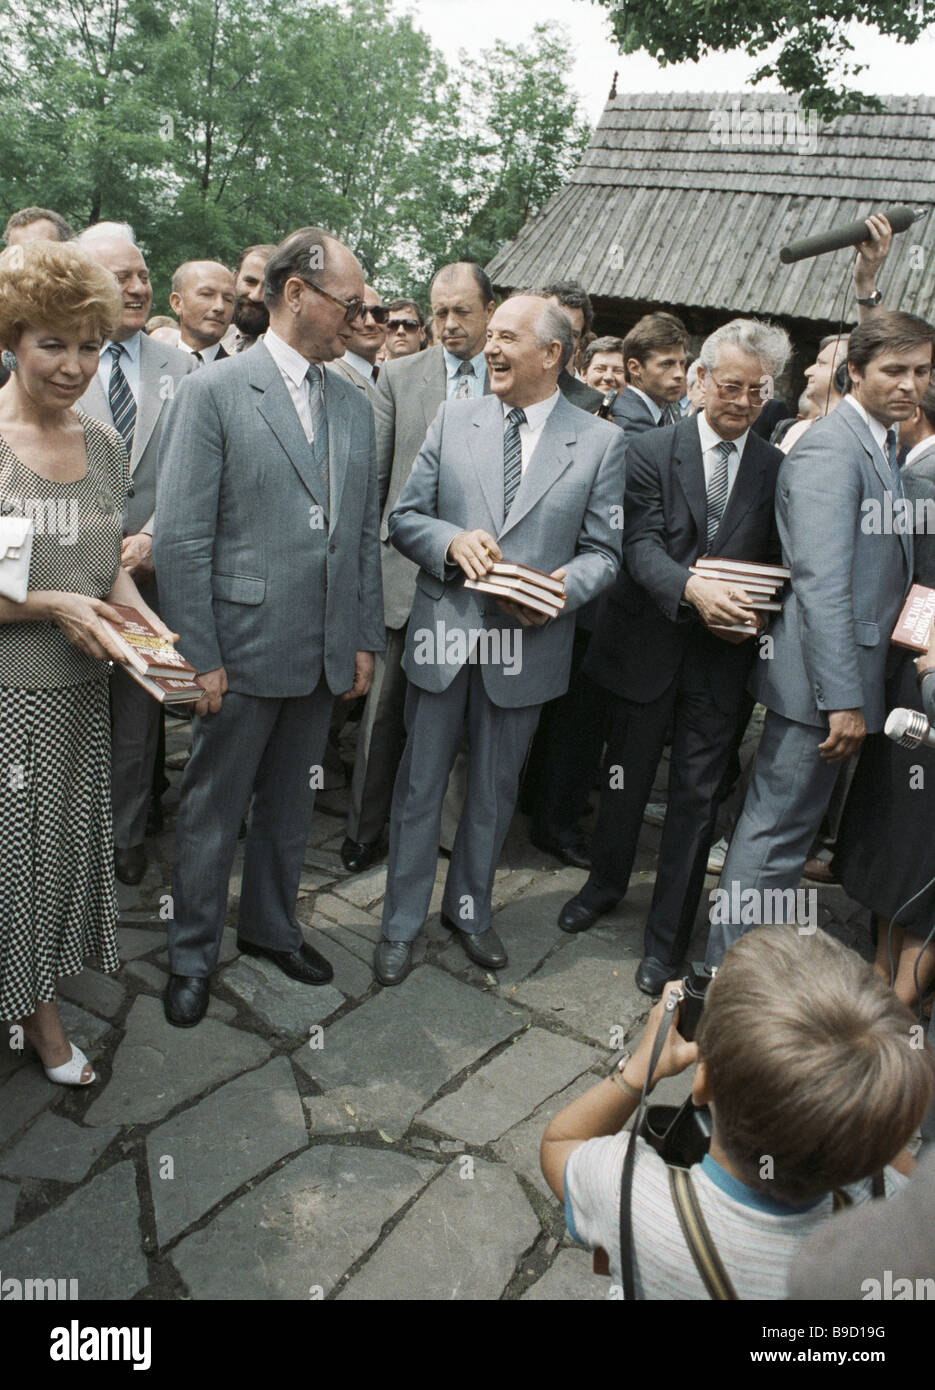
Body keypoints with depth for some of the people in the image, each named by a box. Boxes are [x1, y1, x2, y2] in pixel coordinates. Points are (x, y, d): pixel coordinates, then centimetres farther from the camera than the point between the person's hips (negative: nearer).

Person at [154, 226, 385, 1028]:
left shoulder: (354, 406, 10)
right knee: (213, 812, 10)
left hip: (326, 654, 5)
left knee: (290, 806, 19)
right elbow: (182, 536, -11)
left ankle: (272, 926, 39)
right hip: (244, 651, -5)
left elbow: (366, 532, 11)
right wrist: (201, 656, -13)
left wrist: (366, 639, 7)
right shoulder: (214, 391, -7)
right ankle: (193, 955, 29)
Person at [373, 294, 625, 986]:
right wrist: (451, 541, -17)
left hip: (527, 643, -1)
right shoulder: (453, 418, 4)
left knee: (495, 789, 15)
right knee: (420, 785, 10)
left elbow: (603, 551, 0)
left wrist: (565, 588, -20)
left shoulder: (601, 441, 0)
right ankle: (402, 923, 27)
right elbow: (405, 517, 4)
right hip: (444, 632, 1)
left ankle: (470, 909, 37)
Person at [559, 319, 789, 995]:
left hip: (723, 660, 1)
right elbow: (640, 545, -12)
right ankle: (606, 883, 42)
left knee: (697, 799, 5)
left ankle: (668, 937, 22)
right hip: (648, 645, 0)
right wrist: (693, 588, -30)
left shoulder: (778, 470, 5)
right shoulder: (652, 450, -1)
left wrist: (754, 614, -15)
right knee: (626, 779, 15)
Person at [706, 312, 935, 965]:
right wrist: (844, 698, -25)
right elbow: (822, 584, -23)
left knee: (797, 819, 20)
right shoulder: (830, 450, -16)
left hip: (852, 671, 10)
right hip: (826, 674, -10)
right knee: (780, 826, -2)